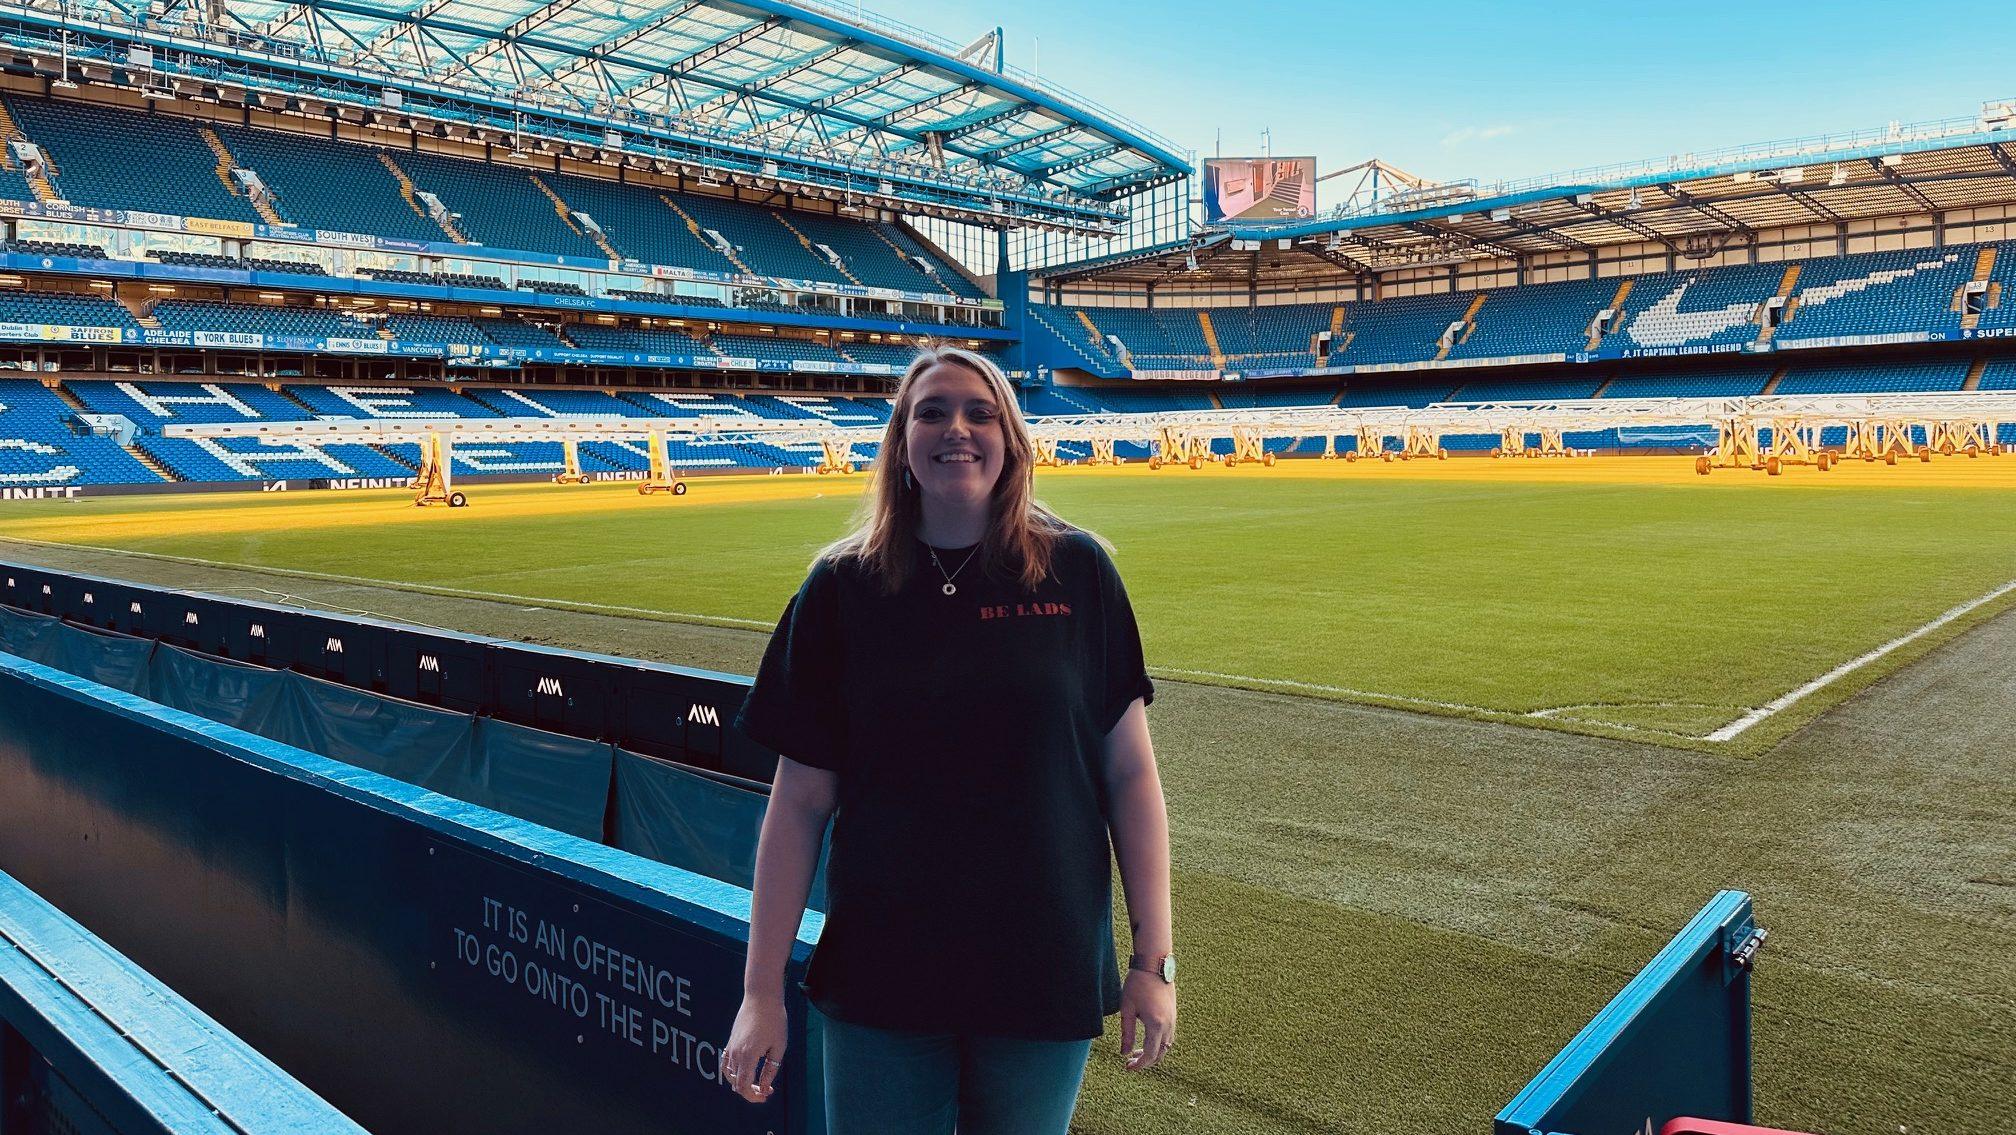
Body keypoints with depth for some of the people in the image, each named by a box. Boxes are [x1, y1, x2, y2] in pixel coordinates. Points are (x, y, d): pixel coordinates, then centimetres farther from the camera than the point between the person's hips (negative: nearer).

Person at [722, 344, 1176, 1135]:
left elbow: (1130, 773, -1)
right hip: (878, 982, 0)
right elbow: (800, 803, -2)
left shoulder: (1077, 572, -4)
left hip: (1048, 975, 0)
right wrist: (761, 992, -2)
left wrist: (1154, 957, -3)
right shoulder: (841, 590, -3)